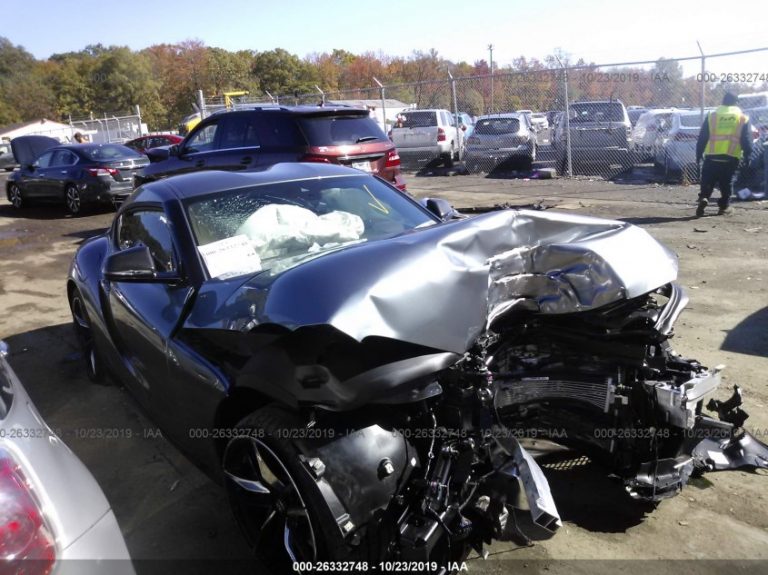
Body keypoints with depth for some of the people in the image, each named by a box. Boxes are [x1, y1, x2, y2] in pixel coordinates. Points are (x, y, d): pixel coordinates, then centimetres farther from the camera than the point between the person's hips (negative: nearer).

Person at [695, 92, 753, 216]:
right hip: (731, 157, 0)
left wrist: (698, 155, 10)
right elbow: (747, 140, 5)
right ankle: (724, 206, 15)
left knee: (707, 181, 6)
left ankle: (704, 198, -18)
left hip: (712, 156, 0)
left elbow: (702, 138, 6)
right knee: (726, 183, 12)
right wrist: (747, 156, 11)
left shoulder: (712, 116, 7)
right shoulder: (742, 118, 8)